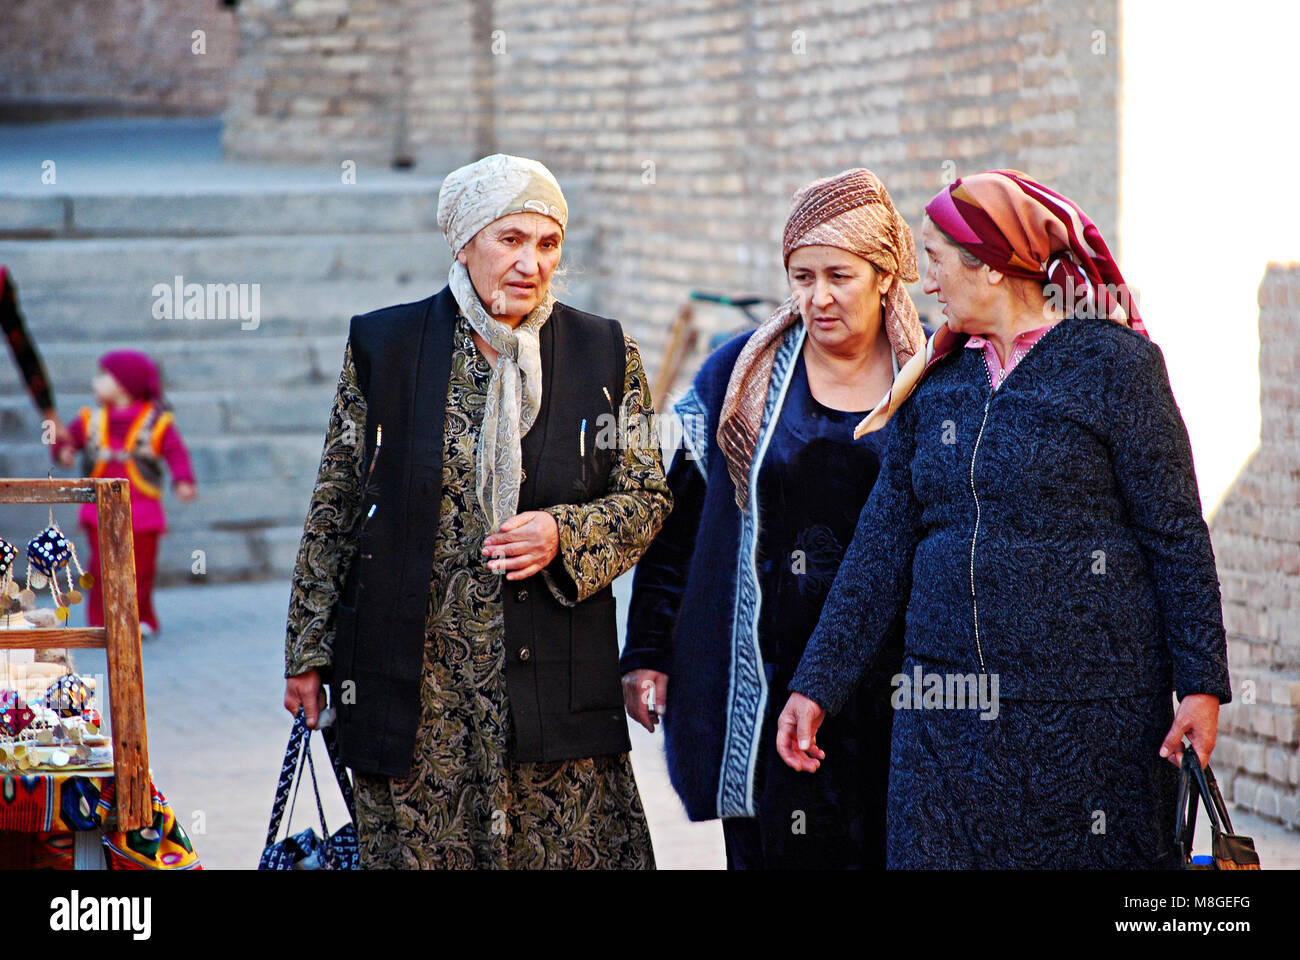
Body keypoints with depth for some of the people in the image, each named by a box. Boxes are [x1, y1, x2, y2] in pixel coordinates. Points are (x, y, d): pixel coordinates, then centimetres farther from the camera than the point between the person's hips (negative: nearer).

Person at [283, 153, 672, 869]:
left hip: (554, 675, 1)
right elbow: (334, 508, 7)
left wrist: (564, 534, -11)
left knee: (576, 853, -3)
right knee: (414, 849, 0)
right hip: (414, 672, -1)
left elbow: (647, 495, 9)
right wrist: (308, 652, 7)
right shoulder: (384, 346, 3)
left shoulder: (604, 355, 6)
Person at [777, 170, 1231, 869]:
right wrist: (816, 685, 7)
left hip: (1088, 705, -5)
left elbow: (1177, 535, -4)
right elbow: (882, 543, 12)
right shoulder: (935, 379, 11)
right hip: (946, 711, 5)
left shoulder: (1112, 363, -4)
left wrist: (1201, 683, -10)